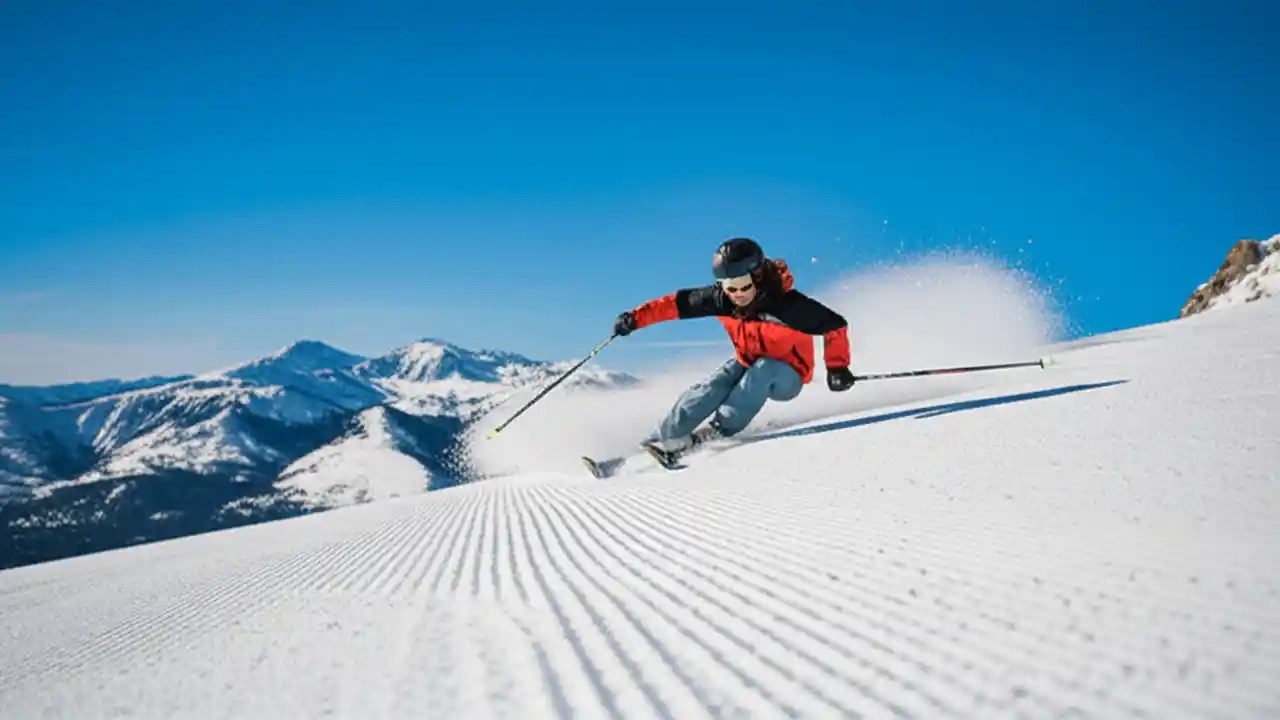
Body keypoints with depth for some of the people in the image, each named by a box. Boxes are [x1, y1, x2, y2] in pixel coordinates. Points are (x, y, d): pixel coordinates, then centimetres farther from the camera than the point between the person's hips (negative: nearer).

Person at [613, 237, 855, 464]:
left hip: (786, 377, -3)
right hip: (748, 365, 3)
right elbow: (678, 303, -12)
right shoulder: (721, 298, -18)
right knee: (715, 385, -24)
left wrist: (837, 368, -30)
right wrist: (636, 317, -19)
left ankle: (720, 429, -28)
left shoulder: (786, 304, -31)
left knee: (763, 369, -35)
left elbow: (834, 325, -25)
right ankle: (665, 439, -26)